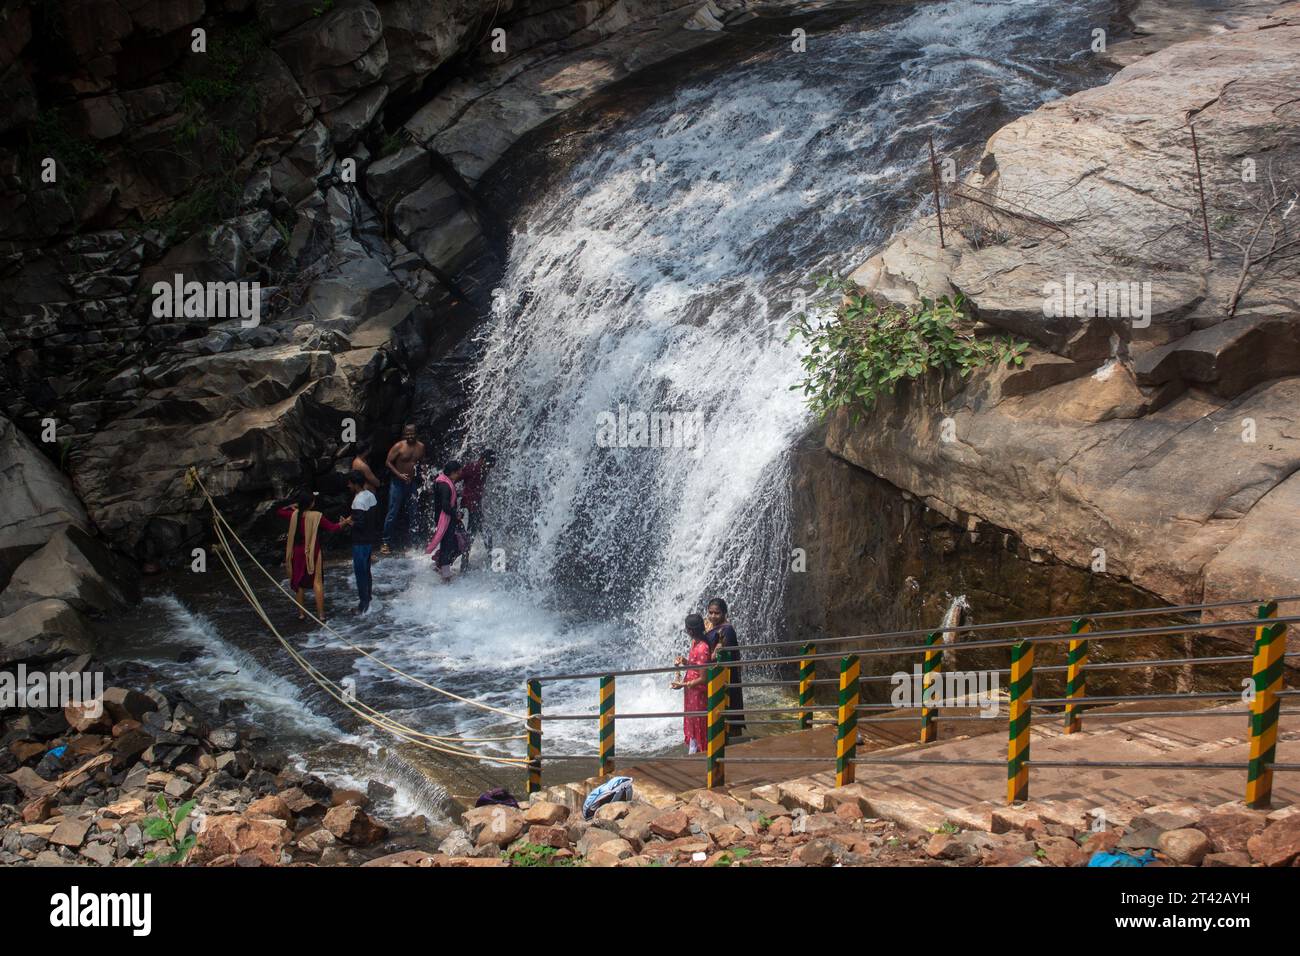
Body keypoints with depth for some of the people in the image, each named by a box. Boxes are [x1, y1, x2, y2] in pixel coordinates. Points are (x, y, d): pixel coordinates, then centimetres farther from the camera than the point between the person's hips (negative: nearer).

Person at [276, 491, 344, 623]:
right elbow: (332, 527, -13)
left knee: (299, 582, 14)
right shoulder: (317, 516, -16)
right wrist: (342, 525, 4)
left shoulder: (294, 514, -4)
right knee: (317, 582, 2)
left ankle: (301, 613, 18)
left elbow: (279, 512, 13)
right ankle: (320, 614, -2)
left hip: (298, 552, 3)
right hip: (313, 553, -3)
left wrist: (291, 506, 22)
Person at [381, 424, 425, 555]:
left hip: (412, 483, 5)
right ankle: (386, 543, 0)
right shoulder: (399, 446, -10)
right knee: (393, 513, -5)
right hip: (398, 483, -5)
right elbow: (388, 462, -8)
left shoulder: (421, 447, 5)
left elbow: (422, 463, 18)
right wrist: (399, 474, -19)